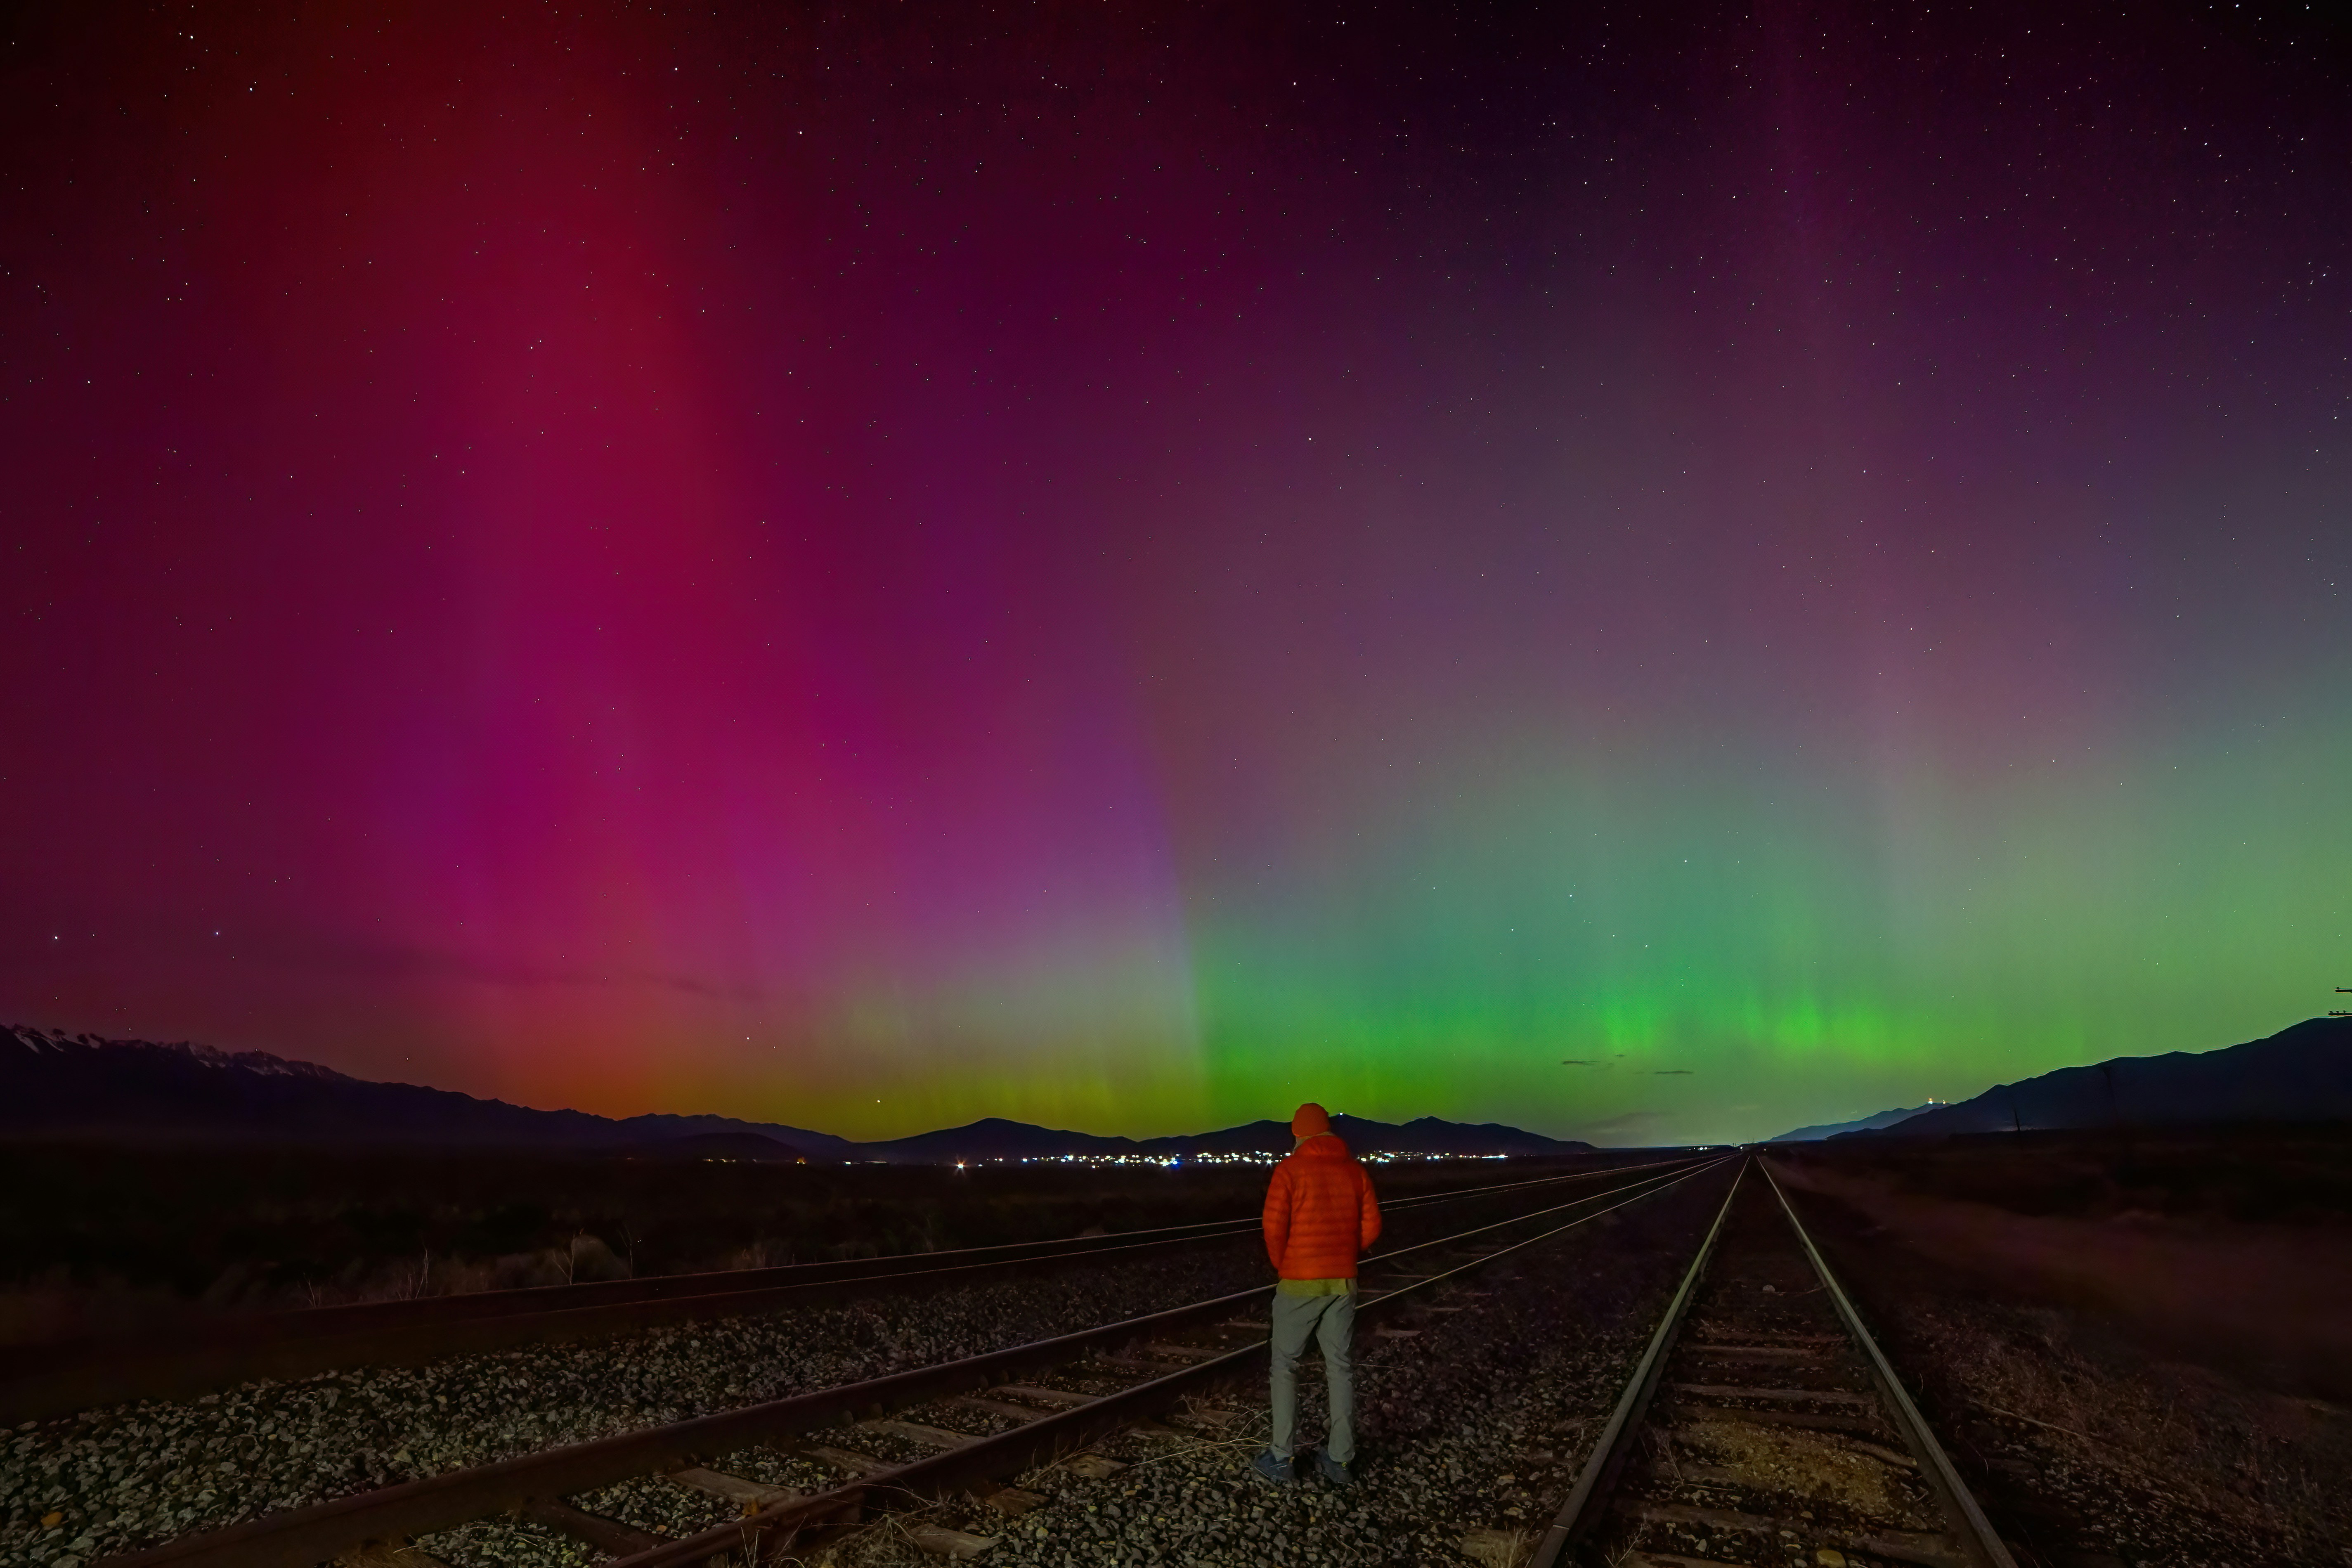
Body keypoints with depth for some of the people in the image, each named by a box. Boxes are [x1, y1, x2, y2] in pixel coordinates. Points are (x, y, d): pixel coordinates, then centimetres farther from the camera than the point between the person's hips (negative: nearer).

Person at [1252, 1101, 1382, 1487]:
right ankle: (1339, 1459, 15)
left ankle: (1281, 1459, 10)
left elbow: (1275, 1227, -17)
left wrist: (1283, 1266, 1)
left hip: (1299, 1283, -4)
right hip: (1343, 1283, 4)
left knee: (1285, 1367, 8)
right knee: (1340, 1367, 12)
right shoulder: (1355, 1170, 3)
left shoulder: (1289, 1169, -11)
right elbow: (1371, 1227, 2)